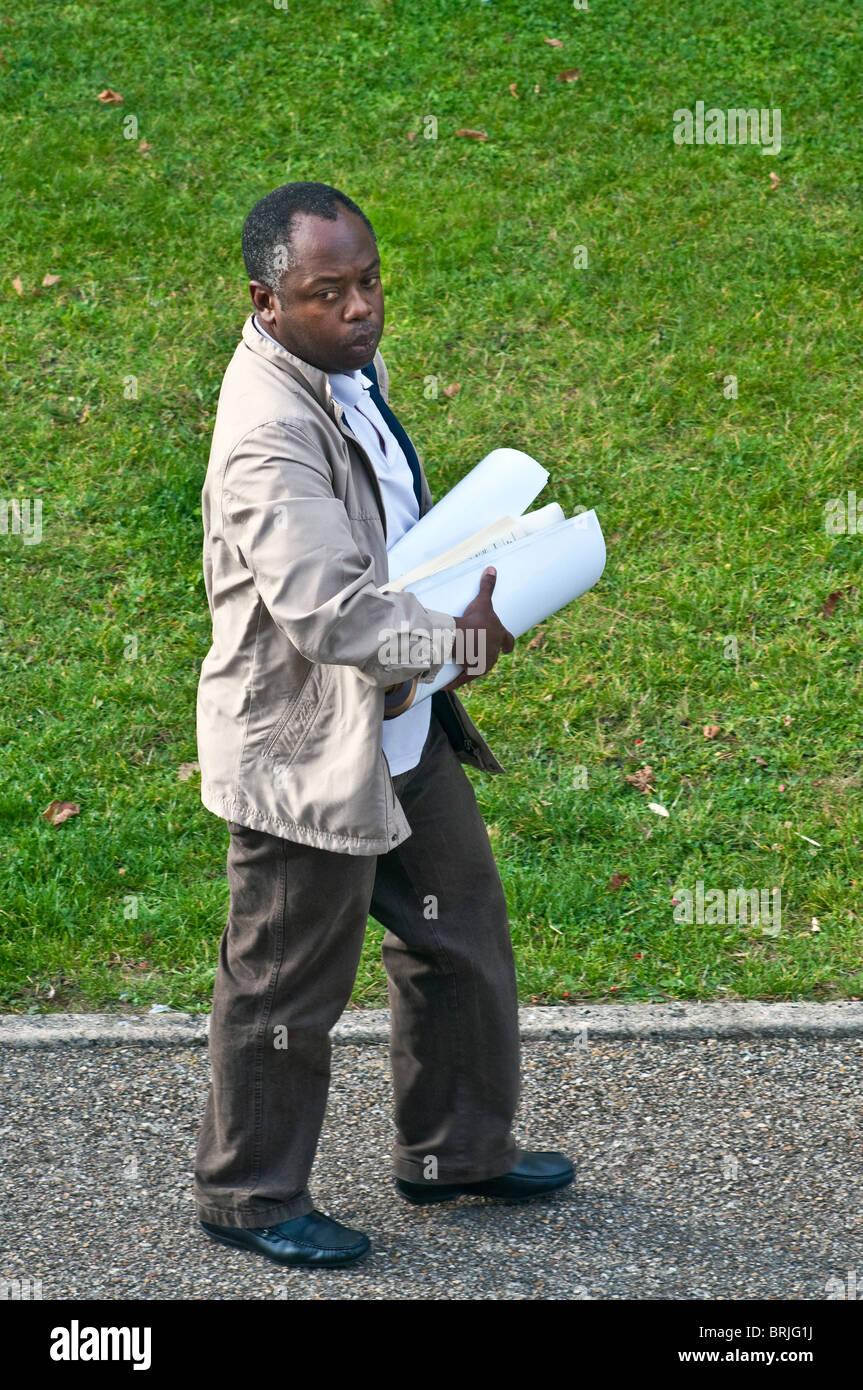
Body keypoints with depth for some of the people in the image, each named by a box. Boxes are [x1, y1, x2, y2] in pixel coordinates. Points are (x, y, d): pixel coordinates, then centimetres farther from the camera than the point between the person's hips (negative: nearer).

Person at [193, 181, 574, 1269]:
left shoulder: (351, 367, 3)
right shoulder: (269, 435, -28)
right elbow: (328, 611, -35)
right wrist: (461, 637, -25)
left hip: (400, 729, 10)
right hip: (306, 753, -10)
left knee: (460, 935, 21)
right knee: (286, 993, 7)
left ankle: (456, 1149, 40)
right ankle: (249, 1196, 26)